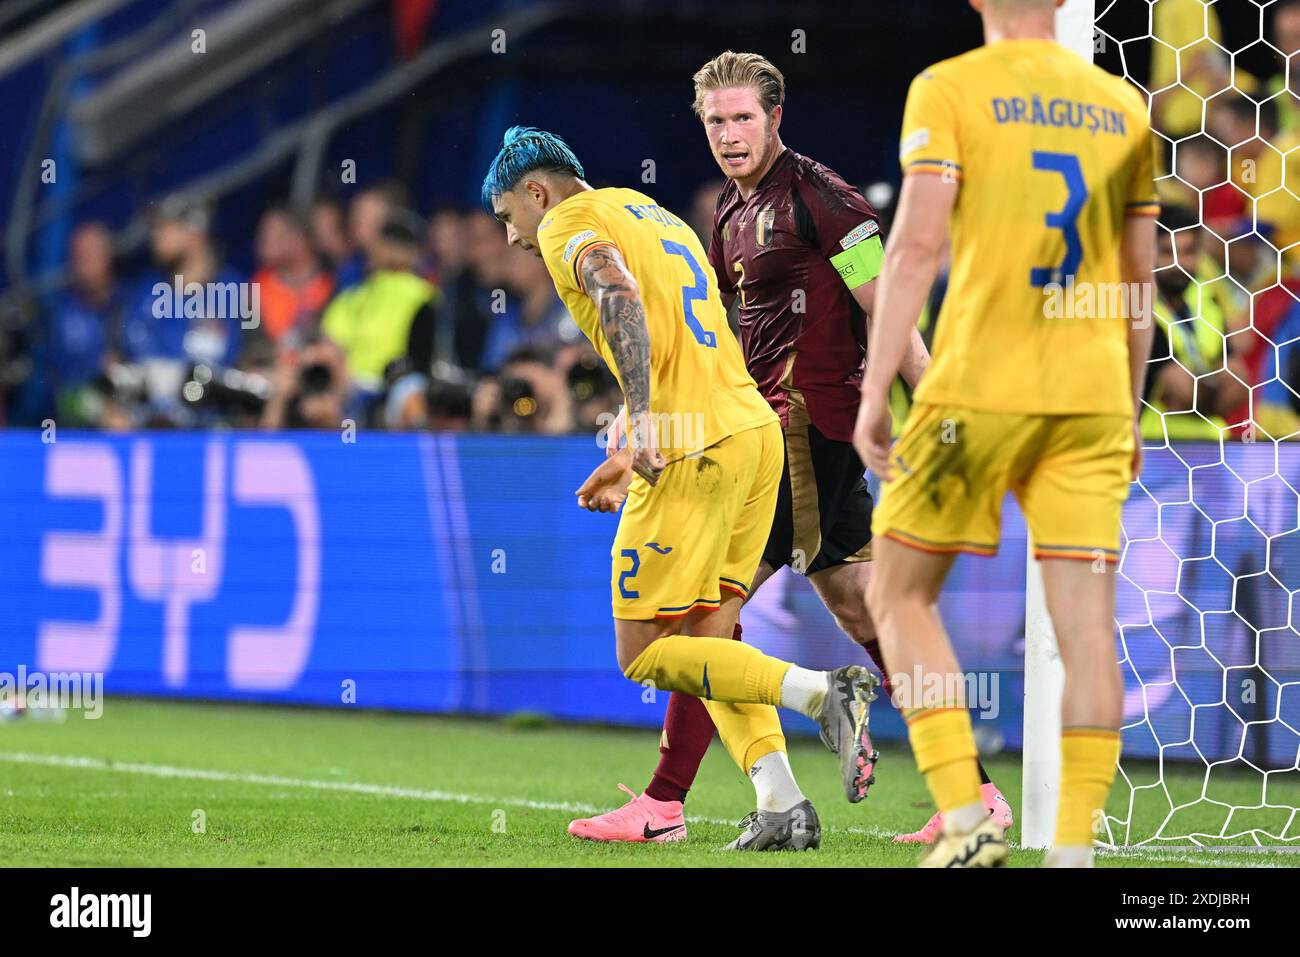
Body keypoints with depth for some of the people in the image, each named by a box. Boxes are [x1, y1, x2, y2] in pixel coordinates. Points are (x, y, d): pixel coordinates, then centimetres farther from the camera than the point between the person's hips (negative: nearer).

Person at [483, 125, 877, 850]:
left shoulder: (569, 224, 2)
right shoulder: (661, 219, 28)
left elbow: (619, 291, -20)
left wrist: (641, 419, -29)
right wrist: (637, 461, 31)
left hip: (695, 451, -9)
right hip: (758, 429, 9)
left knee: (646, 655, -4)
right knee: (708, 638, 12)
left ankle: (821, 693, -20)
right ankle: (782, 807, -2)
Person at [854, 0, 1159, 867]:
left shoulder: (948, 89, -2)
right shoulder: (1123, 104, 12)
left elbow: (918, 243, -11)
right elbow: (1140, 275, 15)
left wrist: (875, 391, -9)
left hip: (980, 387, -4)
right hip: (1092, 395, 4)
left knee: (900, 596, 9)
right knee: (1088, 622, 3)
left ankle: (967, 821, -2)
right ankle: (1075, 849, -1)